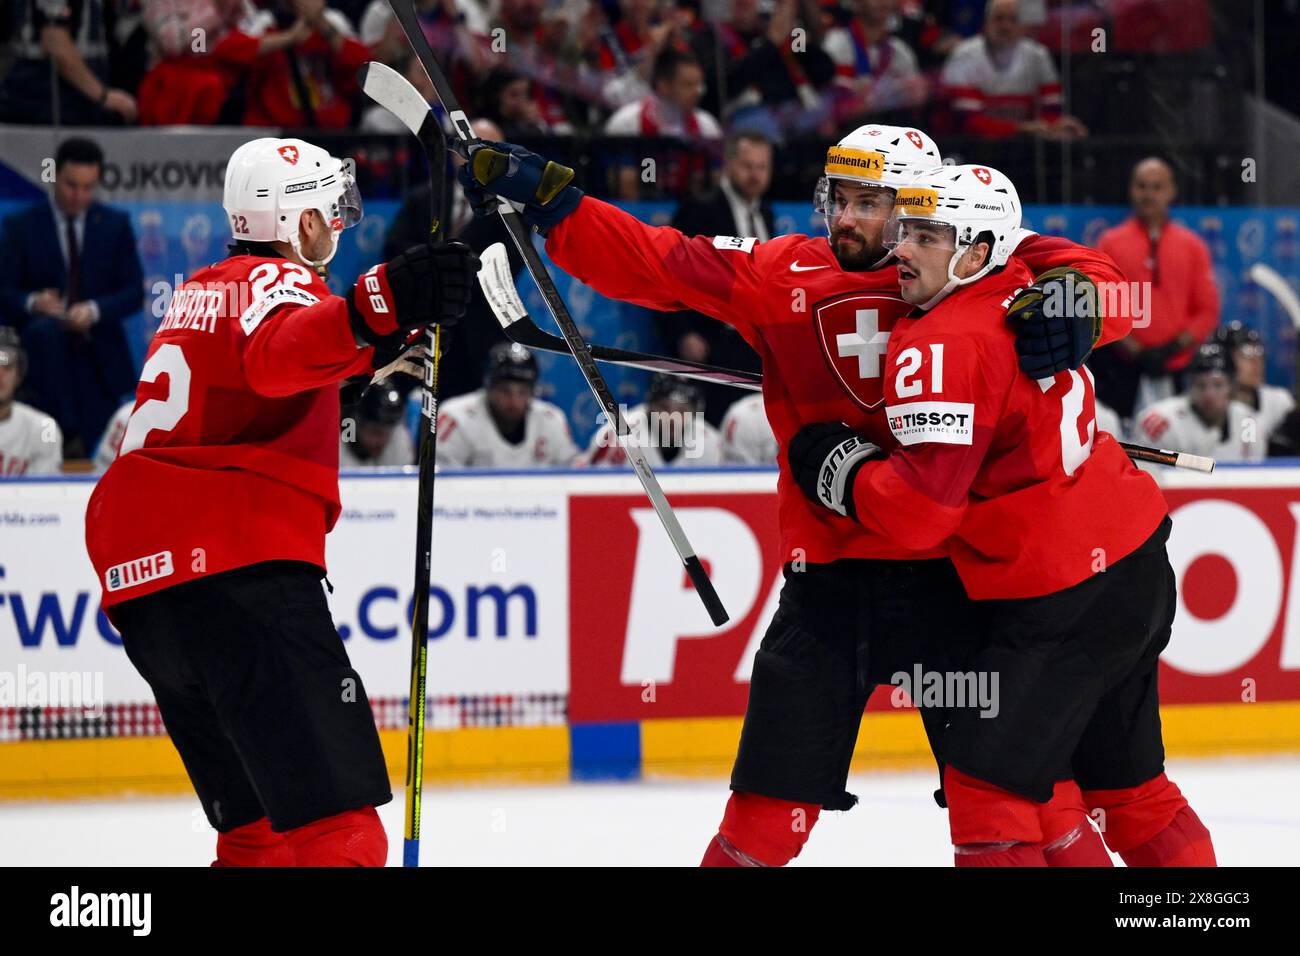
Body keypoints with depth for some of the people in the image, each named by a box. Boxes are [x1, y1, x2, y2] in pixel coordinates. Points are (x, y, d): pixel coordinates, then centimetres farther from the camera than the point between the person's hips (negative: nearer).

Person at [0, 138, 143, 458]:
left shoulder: (115, 225, 8)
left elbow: (134, 292, 1)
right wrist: (32, 302, -27)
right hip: (45, 346, -2)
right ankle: (66, 437, -41)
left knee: (97, 453, -8)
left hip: (98, 355, 3)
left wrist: (95, 310, -20)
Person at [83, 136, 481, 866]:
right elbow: (280, 353, -27)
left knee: (259, 828, 17)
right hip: (237, 566, -10)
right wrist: (380, 308, -43)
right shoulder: (273, 278, -1)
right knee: (336, 831, -22)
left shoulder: (204, 292, 27)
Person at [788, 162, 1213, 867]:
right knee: (1122, 778, 21)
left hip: (1067, 607, -9)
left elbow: (919, 512, -23)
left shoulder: (943, 346, -19)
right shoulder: (1021, 292, 6)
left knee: (986, 780, -7)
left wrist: (833, 465, -9)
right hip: (1138, 570, 9)